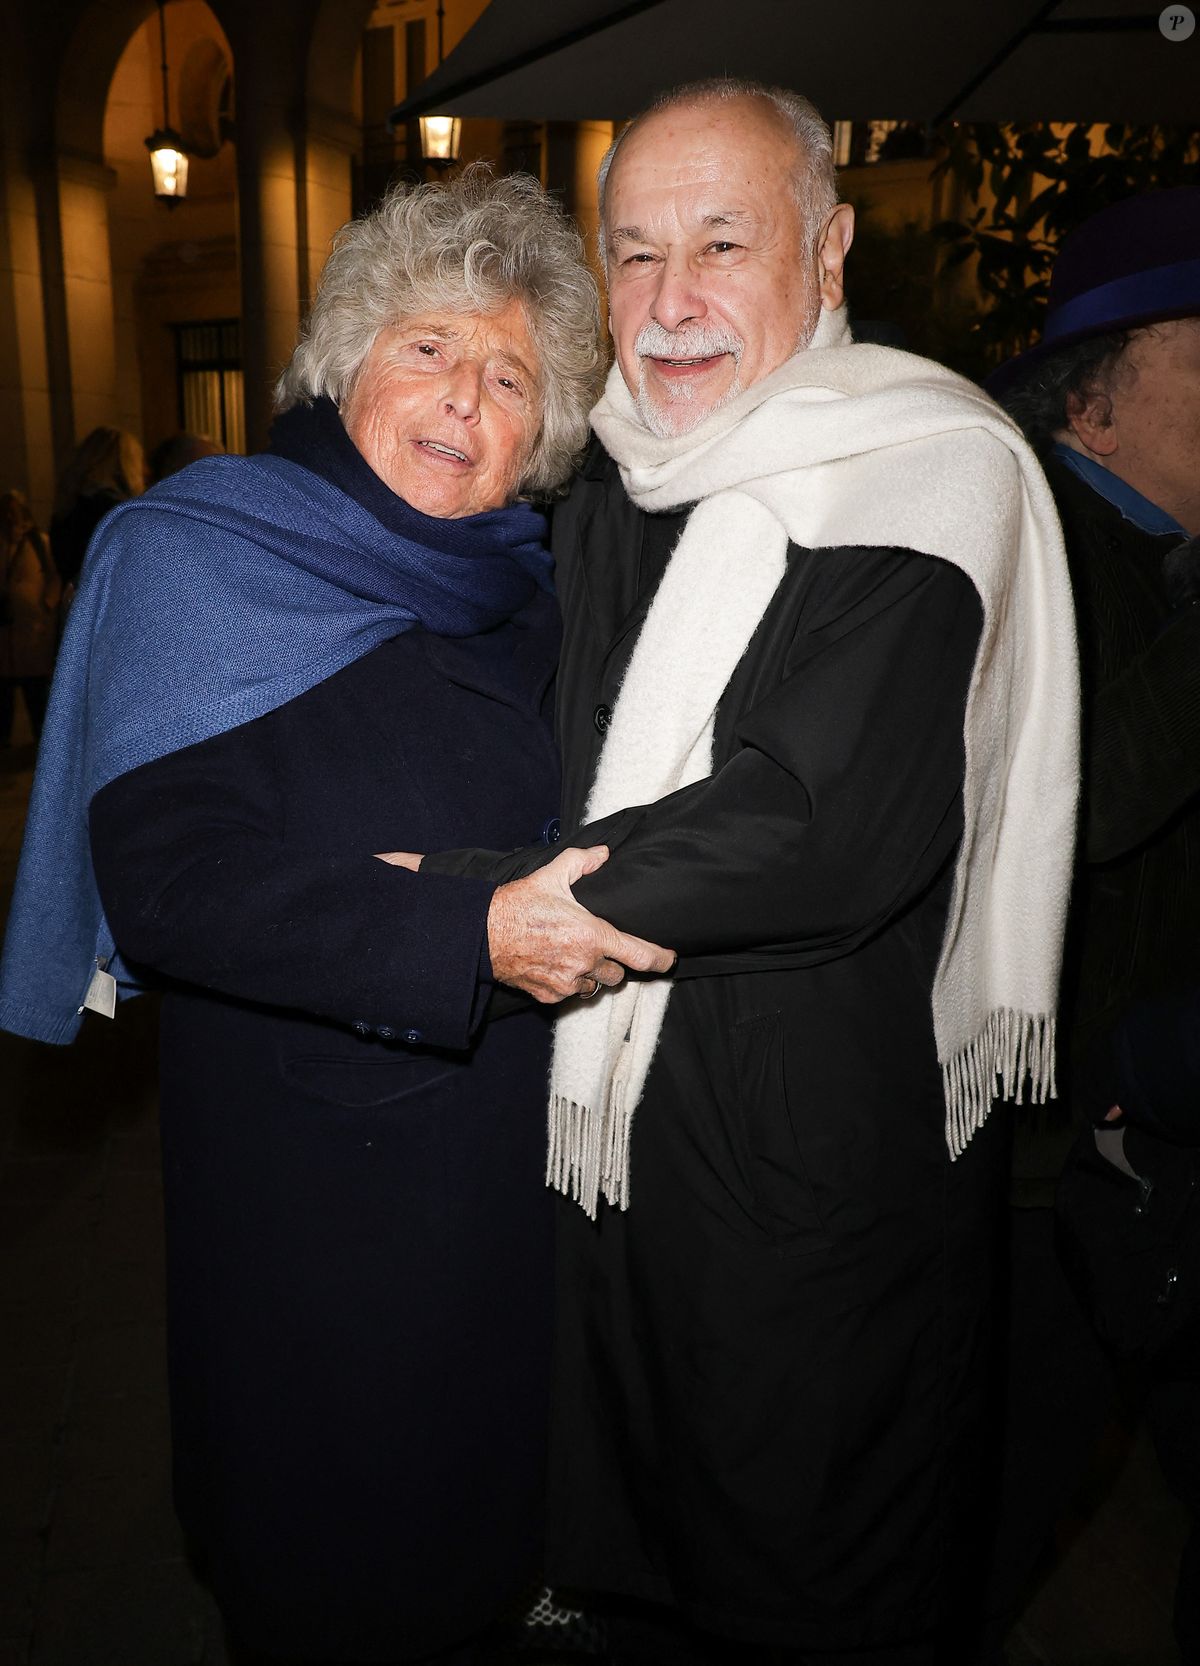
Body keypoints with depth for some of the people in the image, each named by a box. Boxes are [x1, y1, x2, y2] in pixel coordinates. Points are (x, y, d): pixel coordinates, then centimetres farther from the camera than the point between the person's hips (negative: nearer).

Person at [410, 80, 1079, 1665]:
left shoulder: (925, 472, -17)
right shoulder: (612, 489, 7)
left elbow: (829, 834, -28)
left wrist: (470, 896, -23)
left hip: (826, 1144, -6)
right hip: (624, 1116, 7)